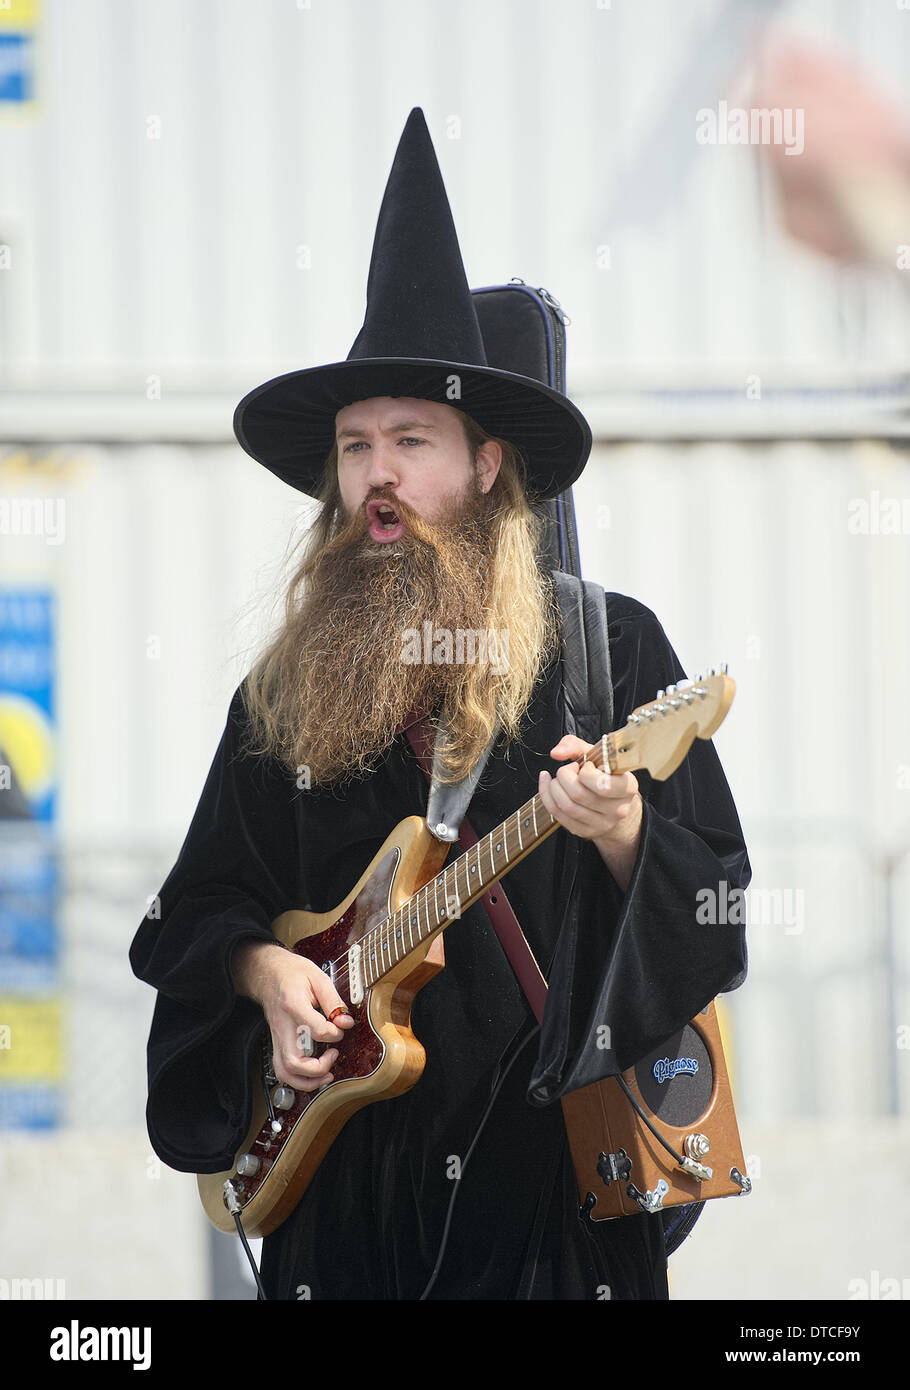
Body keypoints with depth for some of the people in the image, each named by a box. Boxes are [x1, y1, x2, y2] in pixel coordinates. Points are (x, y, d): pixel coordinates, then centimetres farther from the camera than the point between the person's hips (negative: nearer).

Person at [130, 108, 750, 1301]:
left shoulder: (609, 647, -2)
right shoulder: (287, 687, 11)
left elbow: (716, 911, -5)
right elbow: (198, 907, 17)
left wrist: (622, 837, -24)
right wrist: (264, 968, -3)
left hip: (546, 1155, -4)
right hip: (341, 1176, 4)